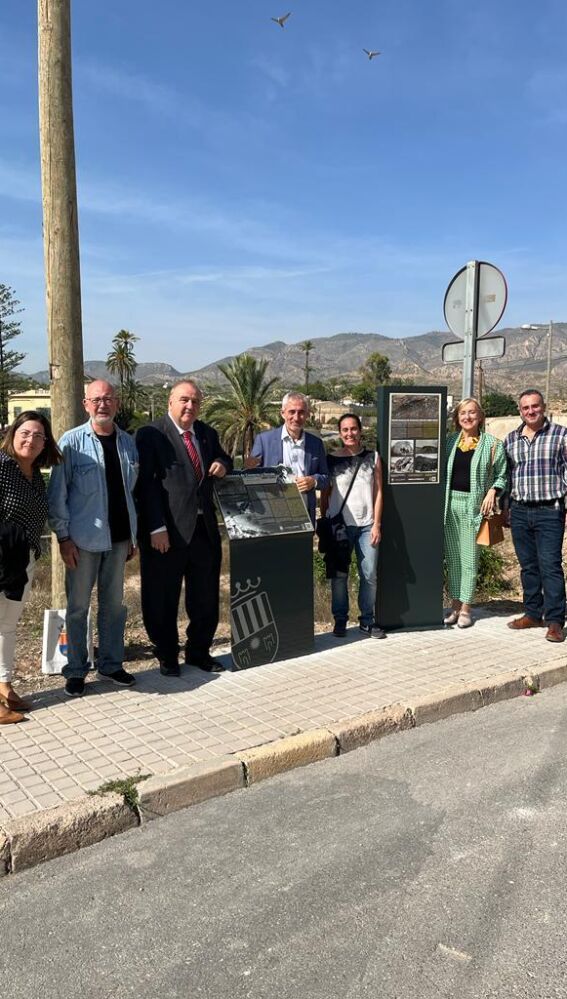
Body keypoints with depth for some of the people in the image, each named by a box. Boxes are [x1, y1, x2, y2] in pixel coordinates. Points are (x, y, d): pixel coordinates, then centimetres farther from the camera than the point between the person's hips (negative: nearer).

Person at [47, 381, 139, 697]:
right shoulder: (72, 442, -6)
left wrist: (133, 534, 12)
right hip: (84, 539, -4)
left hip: (119, 537, 4)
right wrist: (63, 537, -10)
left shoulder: (127, 442, 6)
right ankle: (76, 671, 18)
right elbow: (57, 494, -6)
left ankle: (111, 663, 26)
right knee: (78, 606, 7)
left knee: (114, 603, 13)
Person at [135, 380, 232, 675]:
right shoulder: (151, 434, -7)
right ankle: (167, 657, 25)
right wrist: (156, 528, -18)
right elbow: (146, 484, -12)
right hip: (167, 531, -6)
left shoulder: (207, 434, 12)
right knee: (163, 600, 7)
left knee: (205, 598, 15)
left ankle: (199, 651, 32)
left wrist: (223, 463, 3)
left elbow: (221, 458, 29)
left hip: (204, 529, 6)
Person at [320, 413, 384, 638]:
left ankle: (367, 621, 12)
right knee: (339, 575, 2)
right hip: (339, 524, -1)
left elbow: (378, 492, 6)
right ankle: (340, 620, 15)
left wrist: (377, 524, -1)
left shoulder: (373, 457, 7)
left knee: (369, 574, -1)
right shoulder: (331, 460, 4)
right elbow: (325, 495, 7)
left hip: (366, 525, 1)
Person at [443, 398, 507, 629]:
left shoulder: (491, 443, 1)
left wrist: (491, 493, -11)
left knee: (469, 557, 0)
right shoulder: (450, 441, 10)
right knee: (452, 556, 8)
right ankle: (455, 604, 17)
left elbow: (501, 475, 4)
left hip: (473, 504, -3)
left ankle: (465, 607, 8)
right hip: (450, 502, 4)